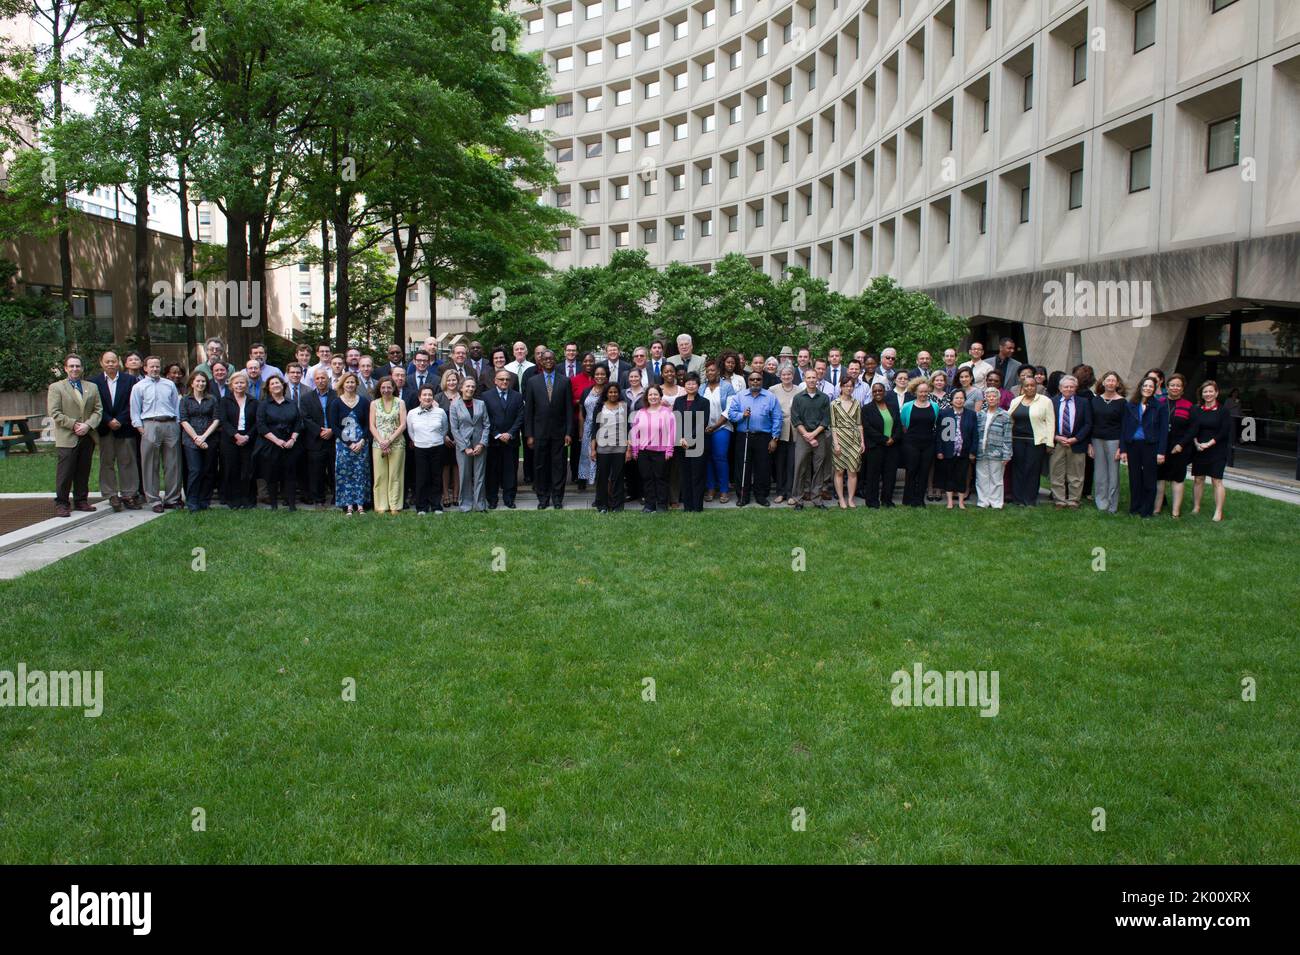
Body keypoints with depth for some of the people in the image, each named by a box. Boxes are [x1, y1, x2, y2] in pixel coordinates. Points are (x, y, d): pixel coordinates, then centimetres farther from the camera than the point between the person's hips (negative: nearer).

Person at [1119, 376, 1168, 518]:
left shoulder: (1160, 407, -1)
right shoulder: (1130, 406, 7)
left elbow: (1164, 430, -2)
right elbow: (1124, 428, 7)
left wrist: (1161, 452, -9)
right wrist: (1123, 449, 0)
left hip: (1150, 446, -2)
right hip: (1133, 446, 2)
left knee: (1149, 479, 4)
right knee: (1134, 478, 7)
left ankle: (1147, 510, 12)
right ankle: (1135, 507, 18)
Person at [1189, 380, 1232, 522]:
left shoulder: (1224, 410, -2)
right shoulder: (1197, 410, 7)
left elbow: (1224, 431, -8)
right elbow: (1192, 430, 5)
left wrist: (1209, 444, -15)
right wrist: (1196, 443, -11)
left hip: (1217, 450, -4)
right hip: (1199, 450, 4)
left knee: (1217, 480, -4)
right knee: (1198, 479, 7)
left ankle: (1218, 512, -3)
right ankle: (1196, 508, 15)